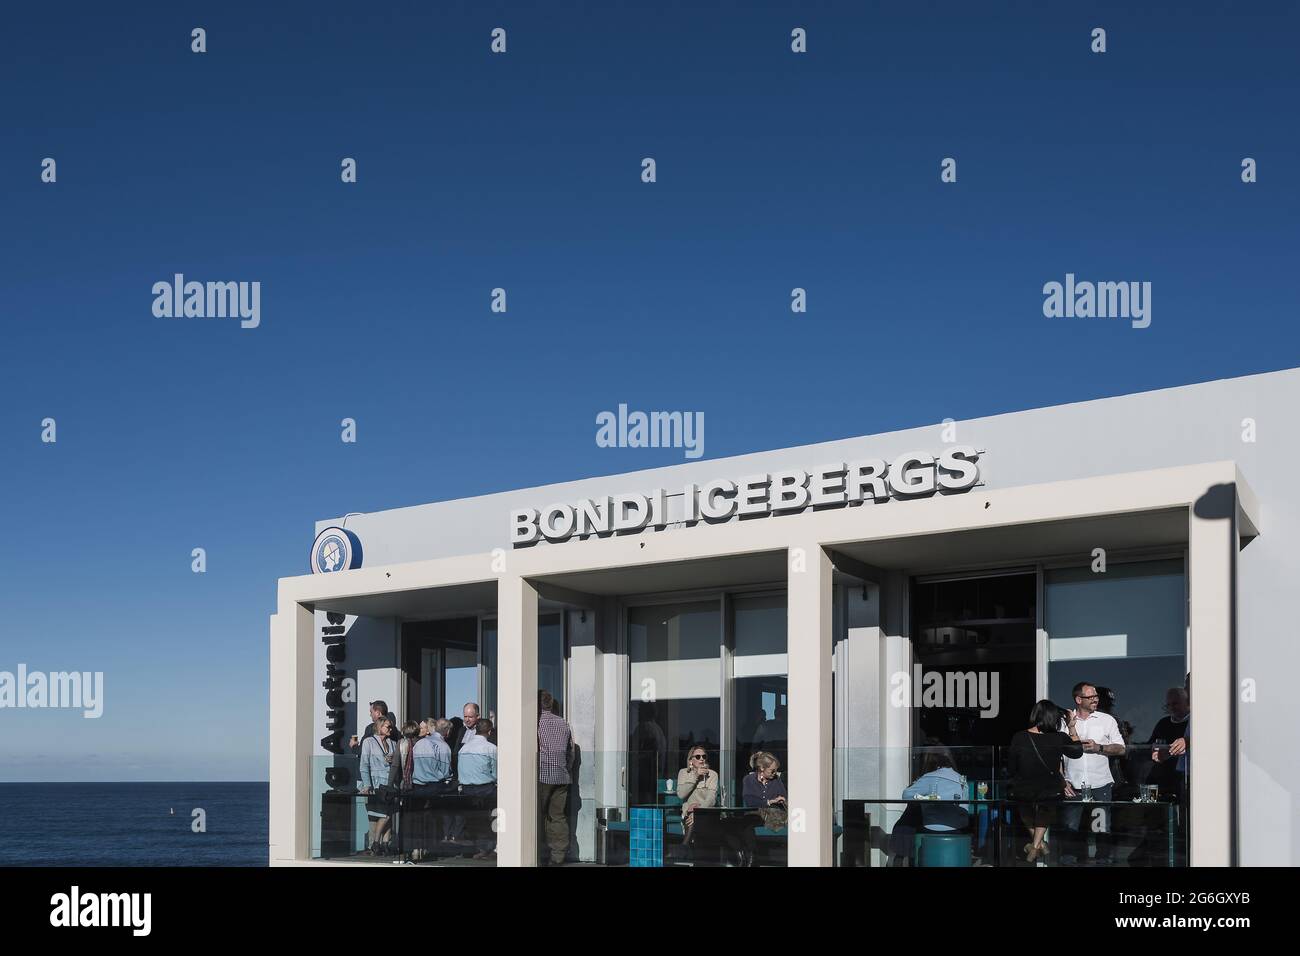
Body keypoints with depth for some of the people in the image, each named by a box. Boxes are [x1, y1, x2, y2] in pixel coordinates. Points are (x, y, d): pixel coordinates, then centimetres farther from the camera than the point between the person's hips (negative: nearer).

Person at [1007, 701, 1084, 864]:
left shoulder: (1018, 738, -18)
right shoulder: (1058, 739, -17)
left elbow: (1010, 771, -5)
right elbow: (1077, 751, 6)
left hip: (1023, 793, 0)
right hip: (1050, 793, 0)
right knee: (1045, 811, 37)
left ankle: (1038, 843, 39)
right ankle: (1037, 843, 26)